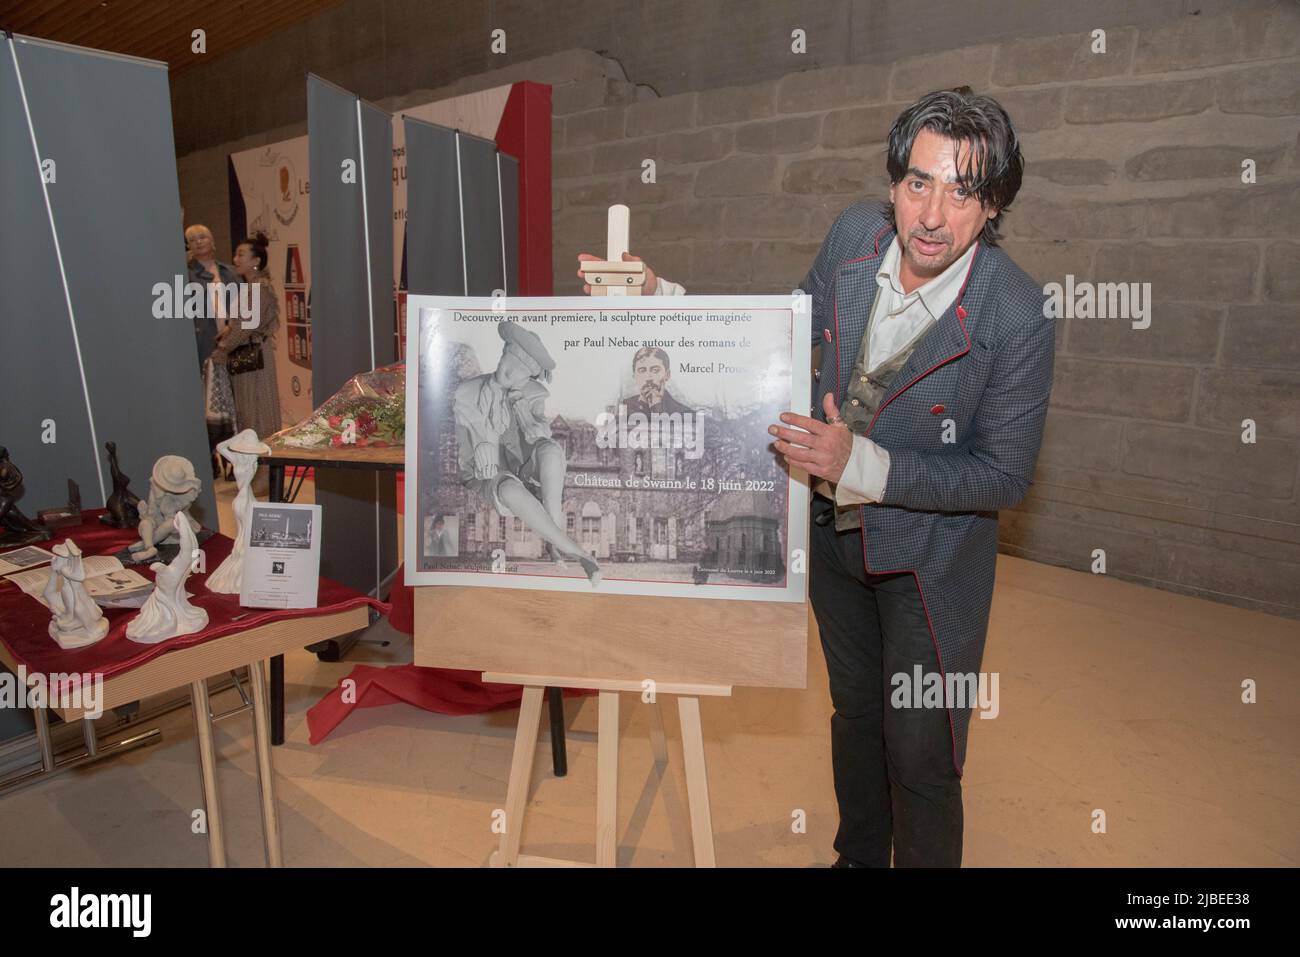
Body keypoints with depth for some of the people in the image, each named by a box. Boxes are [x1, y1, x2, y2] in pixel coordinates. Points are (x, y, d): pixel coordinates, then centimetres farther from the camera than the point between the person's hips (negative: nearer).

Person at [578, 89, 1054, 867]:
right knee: (853, 712, 25)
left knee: (919, 758, 4)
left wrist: (862, 464, -32)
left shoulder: (1018, 315, -26)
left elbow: (1006, 475, -20)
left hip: (931, 552, -5)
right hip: (834, 528, 5)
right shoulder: (857, 232, -12)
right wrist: (660, 298, -4)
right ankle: (858, 853, 52)